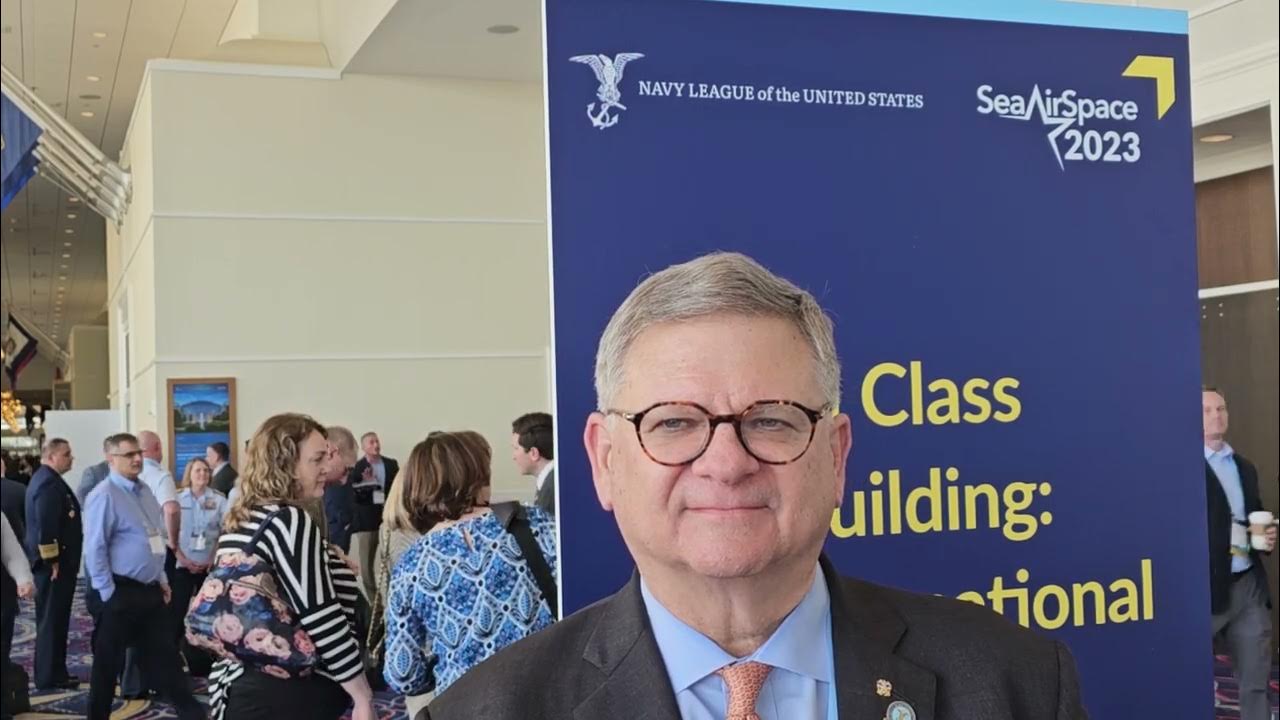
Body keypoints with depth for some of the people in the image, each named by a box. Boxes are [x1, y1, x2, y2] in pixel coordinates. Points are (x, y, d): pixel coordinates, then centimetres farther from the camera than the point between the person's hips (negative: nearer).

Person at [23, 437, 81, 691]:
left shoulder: (45, 478, 17)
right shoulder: (49, 482, -17)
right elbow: (45, 525, -24)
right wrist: (53, 561, -23)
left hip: (55, 561, 11)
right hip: (54, 563, -11)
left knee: (53, 620, 15)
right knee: (52, 621, -5)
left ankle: (53, 673, 22)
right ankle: (49, 677, -1)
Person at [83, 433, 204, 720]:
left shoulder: (144, 491, 11)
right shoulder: (104, 496, -14)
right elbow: (95, 549, -17)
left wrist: (162, 580, 17)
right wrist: (108, 593, -17)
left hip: (150, 589, 8)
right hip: (121, 592, -8)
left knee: (163, 653, 14)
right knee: (109, 662, 5)